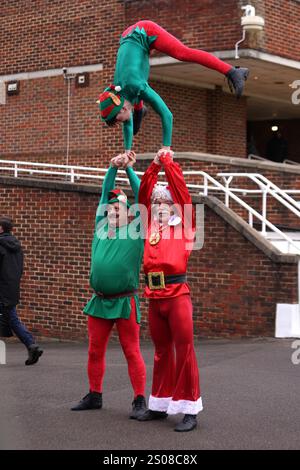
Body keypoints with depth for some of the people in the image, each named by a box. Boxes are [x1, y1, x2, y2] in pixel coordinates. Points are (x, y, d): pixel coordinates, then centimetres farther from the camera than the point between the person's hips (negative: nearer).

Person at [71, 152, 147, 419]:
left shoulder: (136, 232, 2)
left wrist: (130, 169, 7)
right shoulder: (101, 229, 13)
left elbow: (141, 196, 1)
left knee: (132, 352, -4)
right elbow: (104, 195, 14)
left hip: (125, 302, -5)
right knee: (95, 352, 10)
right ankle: (94, 396, 22)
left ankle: (140, 400, 0)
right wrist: (113, 169, 6)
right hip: (99, 302, 5)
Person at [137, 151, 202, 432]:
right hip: (154, 296, 5)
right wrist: (154, 165, 10)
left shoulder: (183, 225, 4)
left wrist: (168, 162, 6)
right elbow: (144, 193, 15)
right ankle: (160, 405, 21)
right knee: (161, 351, 13)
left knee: (184, 350, -3)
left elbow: (181, 190, 0)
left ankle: (190, 410, 1)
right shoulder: (150, 224, 14)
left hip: (177, 294, -5)